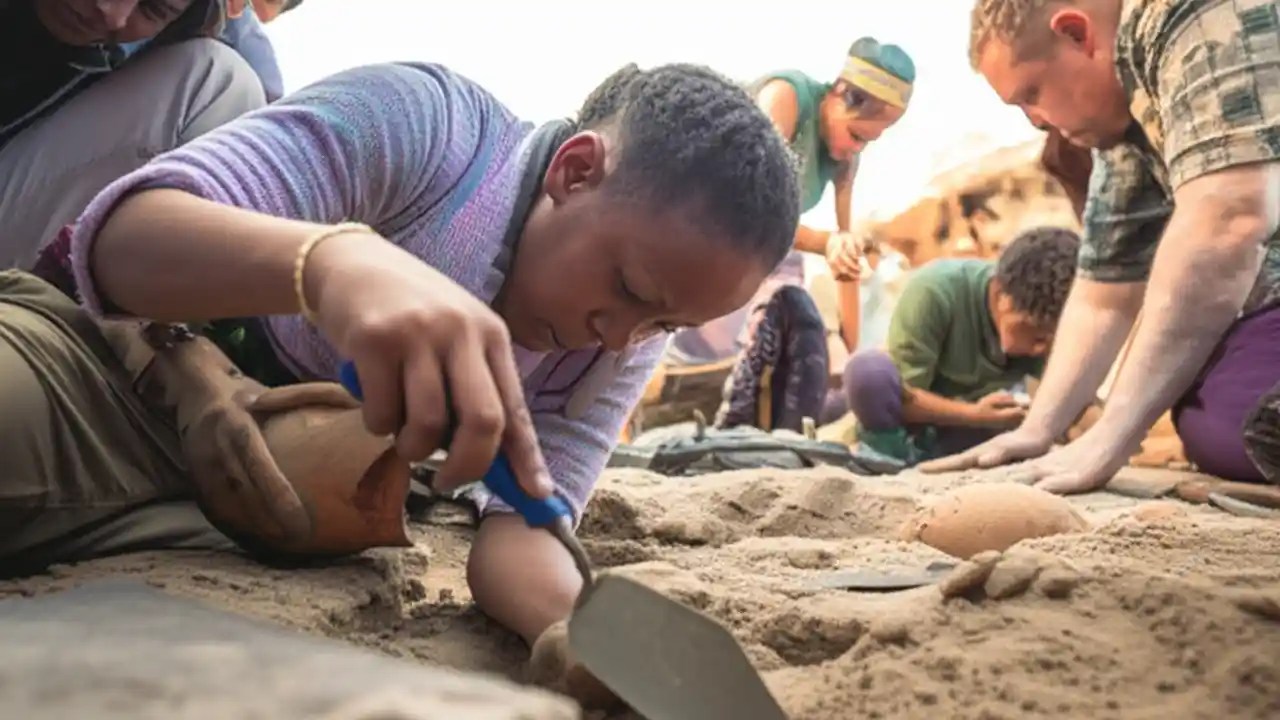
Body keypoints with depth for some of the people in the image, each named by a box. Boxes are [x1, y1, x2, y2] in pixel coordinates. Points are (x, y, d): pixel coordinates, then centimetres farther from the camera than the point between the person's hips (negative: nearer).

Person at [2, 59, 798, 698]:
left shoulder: (623, 347, -6)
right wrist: (337, 258, -53)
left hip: (309, 518, 6)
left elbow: (519, 524, -15)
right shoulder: (421, 123, -22)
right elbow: (117, 235, -32)